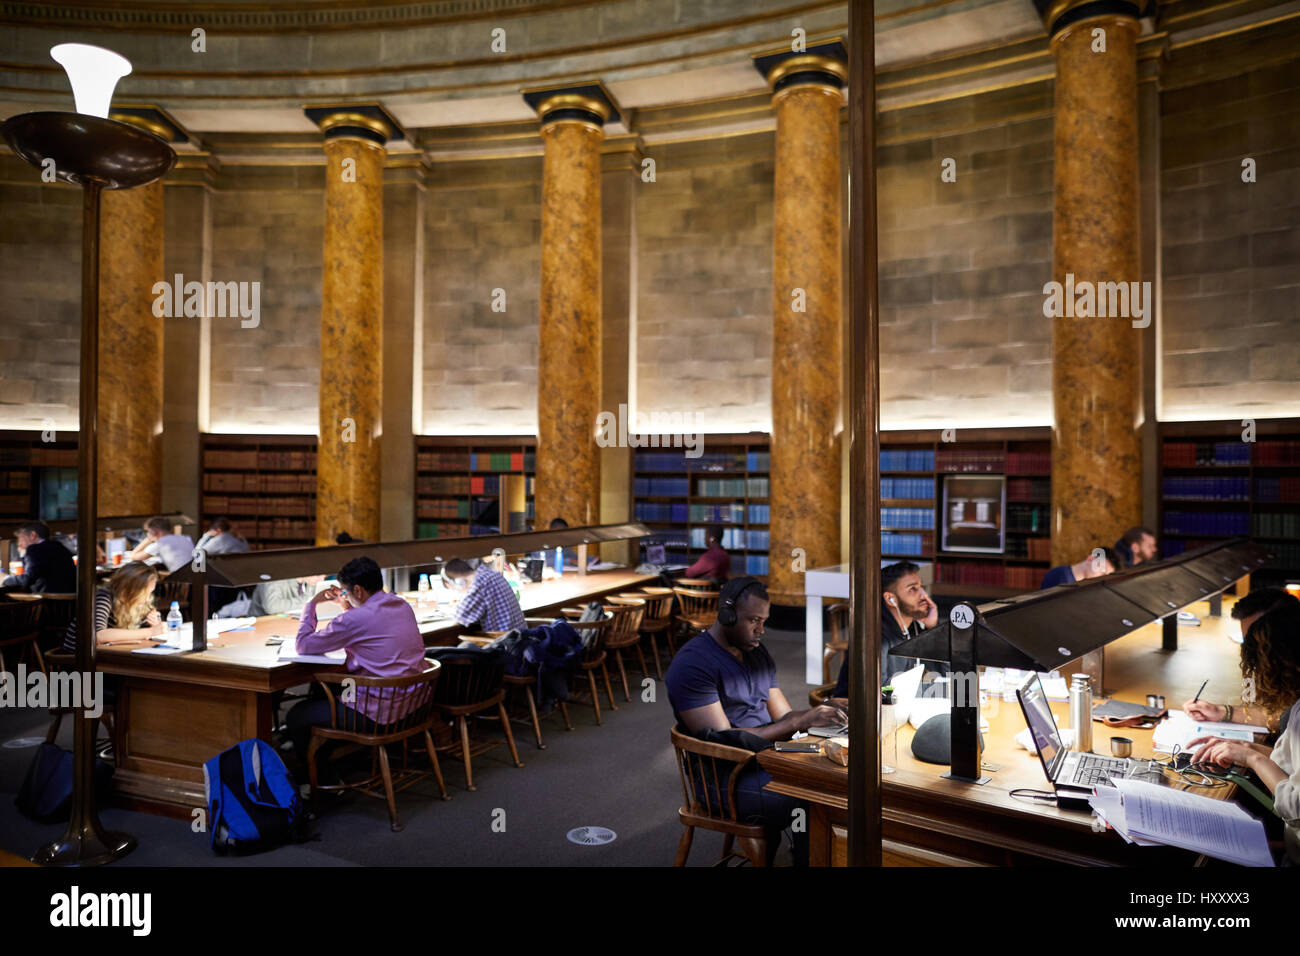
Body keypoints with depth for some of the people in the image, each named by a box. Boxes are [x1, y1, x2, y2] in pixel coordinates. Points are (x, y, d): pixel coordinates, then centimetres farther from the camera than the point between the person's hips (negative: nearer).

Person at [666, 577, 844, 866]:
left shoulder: (758, 654, 13)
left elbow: (783, 717, 12)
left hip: (767, 761, 8)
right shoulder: (692, 664, -14)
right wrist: (799, 721, -20)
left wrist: (816, 716, -11)